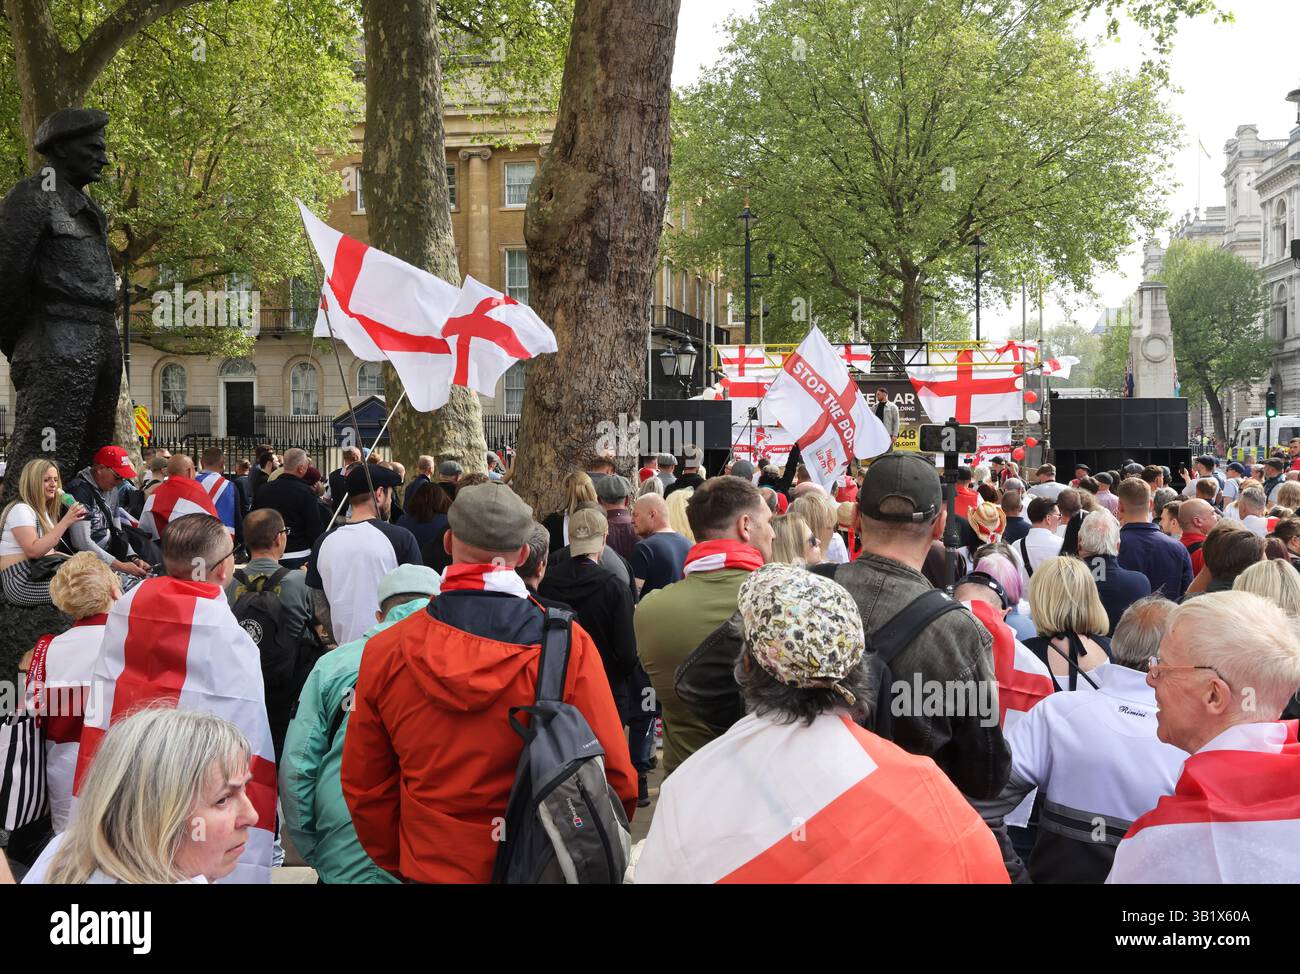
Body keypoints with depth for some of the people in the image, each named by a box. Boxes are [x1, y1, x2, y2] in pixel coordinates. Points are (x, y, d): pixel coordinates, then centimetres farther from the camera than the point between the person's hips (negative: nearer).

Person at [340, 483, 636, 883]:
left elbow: (364, 788, -3)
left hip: (431, 868, 1)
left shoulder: (383, 653, -10)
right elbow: (614, 779, -14)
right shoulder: (570, 647, -17)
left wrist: (401, 863, 12)